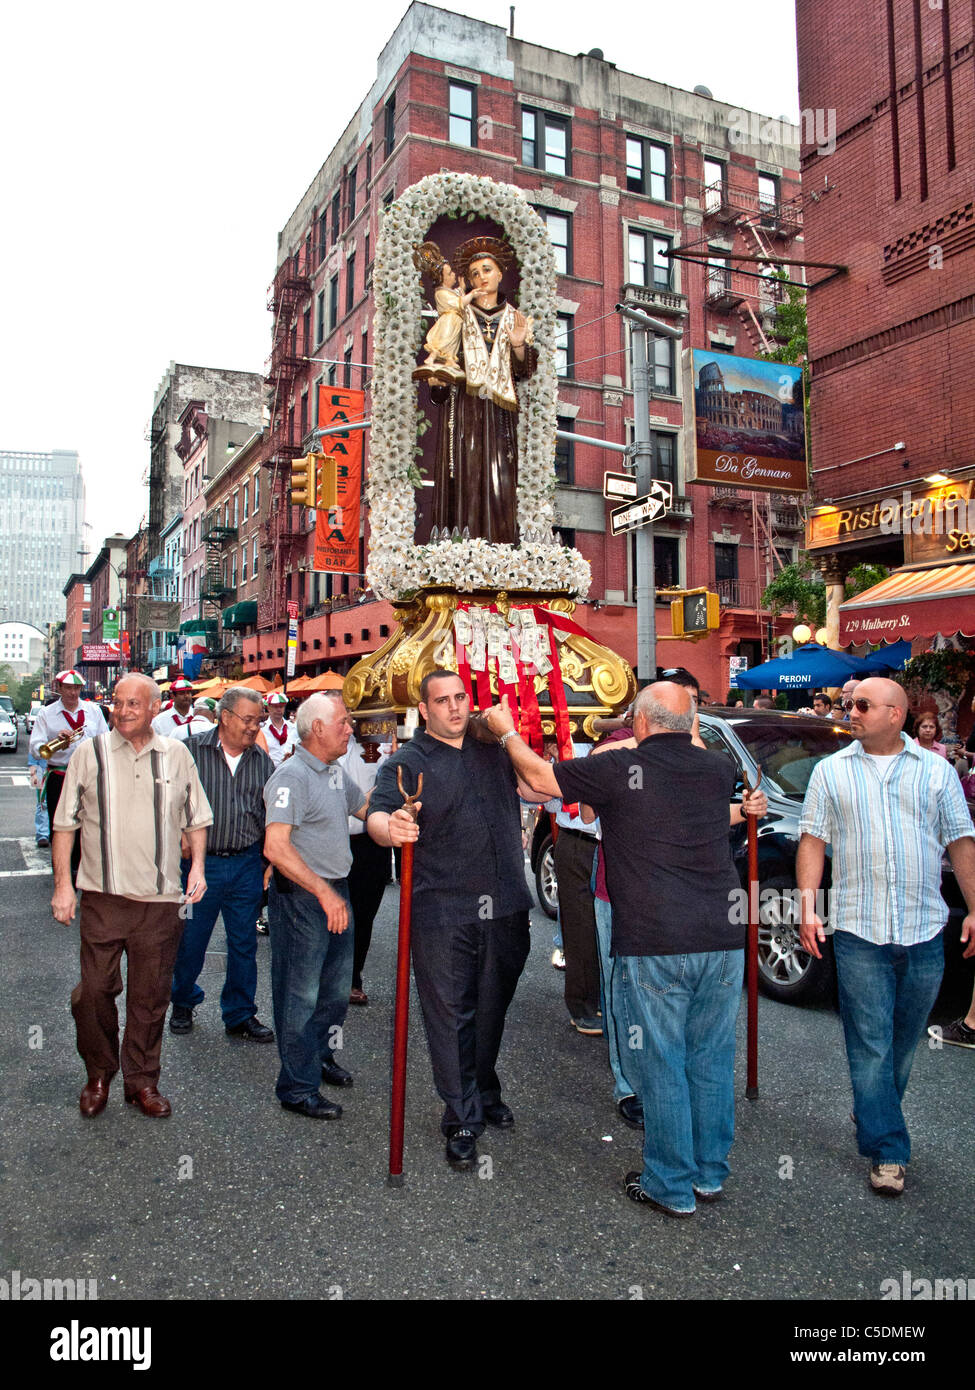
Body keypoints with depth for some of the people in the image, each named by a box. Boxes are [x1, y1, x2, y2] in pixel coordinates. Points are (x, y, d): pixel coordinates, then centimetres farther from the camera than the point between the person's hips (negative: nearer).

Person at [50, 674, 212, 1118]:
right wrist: (63, 883, -2)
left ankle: (142, 1081, 24)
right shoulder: (90, 753, 2)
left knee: (150, 994, 9)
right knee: (95, 990, 4)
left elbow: (196, 818, 16)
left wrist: (197, 865, 3)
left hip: (160, 898, 1)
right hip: (102, 896, -1)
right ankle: (98, 1076, 26)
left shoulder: (176, 756, 7)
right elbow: (65, 823, 3)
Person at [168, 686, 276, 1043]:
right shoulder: (191, 750, -5)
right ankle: (183, 1003, 35)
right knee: (190, 940, 10)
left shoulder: (262, 761, 5)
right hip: (200, 862, -2)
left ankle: (240, 1015, 24)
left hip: (247, 866, 2)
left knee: (244, 943, 9)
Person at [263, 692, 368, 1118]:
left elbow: (367, 808, 24)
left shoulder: (335, 772, 10)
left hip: (335, 892, 9)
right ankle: (298, 1088, 15)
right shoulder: (292, 776, -18)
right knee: (301, 995, 2)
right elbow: (276, 847, -26)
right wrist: (324, 892, -26)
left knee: (337, 987, 20)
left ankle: (320, 1055, 40)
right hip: (301, 896, -9)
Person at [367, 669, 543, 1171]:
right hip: (442, 913, -4)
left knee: (492, 1009, 18)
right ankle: (462, 1121, 17)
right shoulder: (407, 762, -2)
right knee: (450, 1015, 2)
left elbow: (538, 788, 14)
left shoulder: (493, 748, 12)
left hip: (505, 907, 4)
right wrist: (390, 827, -37)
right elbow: (377, 814, -16)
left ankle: (486, 1095, 39)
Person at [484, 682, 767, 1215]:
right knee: (712, 1060, 16)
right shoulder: (718, 769, 5)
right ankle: (709, 1174, 31)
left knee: (660, 1067, 8)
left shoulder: (620, 768, -8)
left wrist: (506, 731, 17)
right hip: (722, 938, 5)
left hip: (654, 946, -5)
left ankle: (671, 1188, 20)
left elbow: (539, 776, 3)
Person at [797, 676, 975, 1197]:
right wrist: (808, 905, -7)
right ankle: (886, 1151, 9)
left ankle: (873, 1115, 37)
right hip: (858, 930, -1)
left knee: (904, 1040, 14)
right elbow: (812, 841, 3)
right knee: (871, 1045, 0)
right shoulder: (831, 771, 5)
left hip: (924, 930, 2)